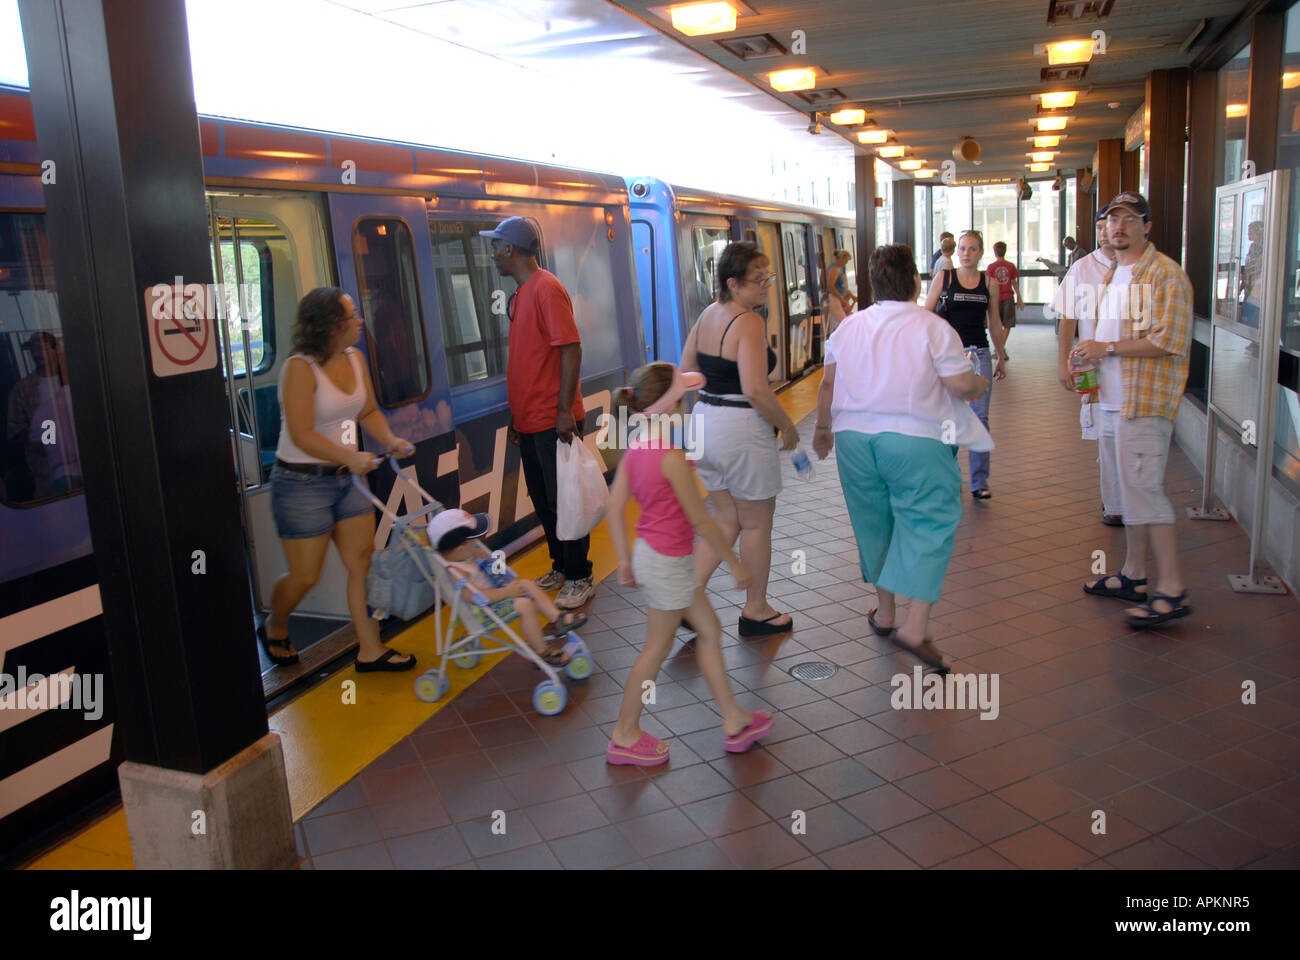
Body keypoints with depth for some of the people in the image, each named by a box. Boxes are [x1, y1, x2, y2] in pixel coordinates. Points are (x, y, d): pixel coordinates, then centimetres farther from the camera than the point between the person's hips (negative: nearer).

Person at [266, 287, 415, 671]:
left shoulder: (354, 359, 3)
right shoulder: (300, 368, -19)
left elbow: (368, 411, 13)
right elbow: (302, 434, -23)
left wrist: (390, 440, -6)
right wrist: (350, 457, -33)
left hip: (346, 479, 7)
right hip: (302, 484, -7)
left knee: (364, 561, 4)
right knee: (305, 576, 3)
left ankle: (370, 649, 13)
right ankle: (274, 629, 34)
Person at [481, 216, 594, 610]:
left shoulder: (547, 288, -14)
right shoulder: (521, 294, 15)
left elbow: (571, 349, -19)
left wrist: (565, 409, -22)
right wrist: (516, 415, 20)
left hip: (554, 420, -9)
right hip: (530, 420, 9)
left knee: (563, 500, -1)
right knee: (542, 499, 16)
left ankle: (580, 579, 10)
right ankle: (561, 567, 30)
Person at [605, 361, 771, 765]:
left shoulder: (635, 448, 1)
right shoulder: (672, 456, -24)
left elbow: (615, 506, 5)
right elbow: (700, 520, -20)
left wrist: (626, 559, 14)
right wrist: (735, 562, -9)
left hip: (649, 554, 9)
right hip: (668, 562, -9)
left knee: (709, 631, 18)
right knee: (656, 649, 7)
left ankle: (734, 721, 29)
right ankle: (625, 735, 23)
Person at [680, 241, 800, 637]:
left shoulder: (708, 314, 7)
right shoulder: (749, 322, -18)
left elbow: (686, 371, 13)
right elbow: (756, 390, -25)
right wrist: (788, 427, -12)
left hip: (705, 423, 8)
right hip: (742, 430, -8)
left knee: (725, 520, 19)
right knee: (756, 524, 10)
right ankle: (756, 611, 25)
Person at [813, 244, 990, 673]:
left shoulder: (848, 327, 7)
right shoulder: (932, 327, -7)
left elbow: (827, 384, 11)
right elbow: (961, 385, -10)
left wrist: (822, 428, 23)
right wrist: (981, 384, 13)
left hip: (855, 436, 5)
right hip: (916, 440, -5)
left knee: (875, 523, 17)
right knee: (928, 525, 1)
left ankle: (885, 613, 29)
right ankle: (915, 628, -9)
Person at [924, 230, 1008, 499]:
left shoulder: (990, 283, 8)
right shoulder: (943, 278, 2)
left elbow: (994, 323, 17)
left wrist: (1002, 357, 20)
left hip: (979, 355, 1)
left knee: (979, 416, -4)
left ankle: (979, 481, 1)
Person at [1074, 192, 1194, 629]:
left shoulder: (1165, 274, -10)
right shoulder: (1112, 274, 18)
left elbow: (1168, 342, -19)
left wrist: (1107, 348, -16)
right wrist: (1088, 357, 9)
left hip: (1146, 400, -9)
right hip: (1114, 397, 9)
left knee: (1143, 487, -12)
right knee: (1129, 487, 14)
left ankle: (1171, 589, -6)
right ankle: (1133, 574, 23)